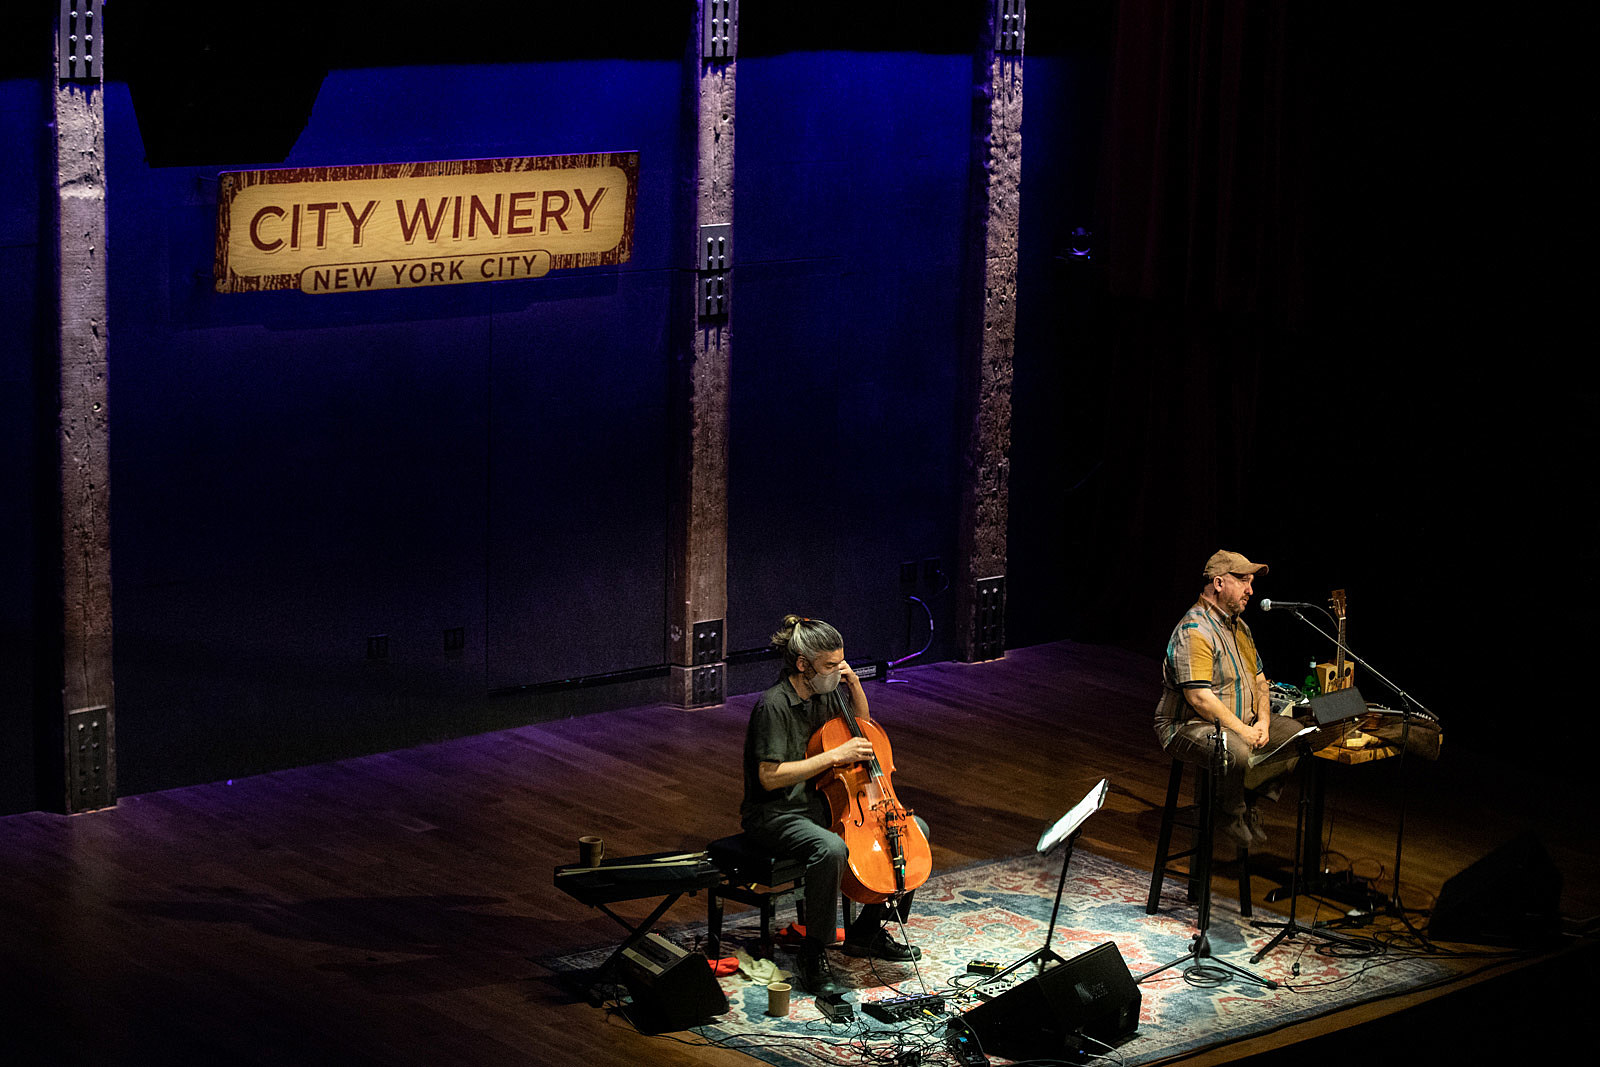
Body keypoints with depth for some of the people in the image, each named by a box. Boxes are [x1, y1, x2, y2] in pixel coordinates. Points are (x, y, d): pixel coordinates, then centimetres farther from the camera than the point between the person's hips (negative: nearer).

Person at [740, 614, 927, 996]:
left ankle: (867, 932, 11)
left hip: (824, 804, 9)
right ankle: (813, 955, -24)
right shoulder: (774, 706, -20)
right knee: (831, 849, -40)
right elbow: (770, 777, -24)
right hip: (778, 815, -9)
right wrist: (834, 756, -25)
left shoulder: (827, 692, 5)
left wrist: (855, 685, 4)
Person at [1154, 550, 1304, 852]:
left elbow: (1259, 679, 18)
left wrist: (1262, 722, -1)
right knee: (1236, 753, -37)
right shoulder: (1194, 631, -19)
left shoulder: (1239, 627, 14)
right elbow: (1199, 697, -26)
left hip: (1241, 722, 10)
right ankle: (1228, 820, -10)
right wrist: (1242, 731, -22)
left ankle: (1249, 803, 7)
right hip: (1188, 726, -10)